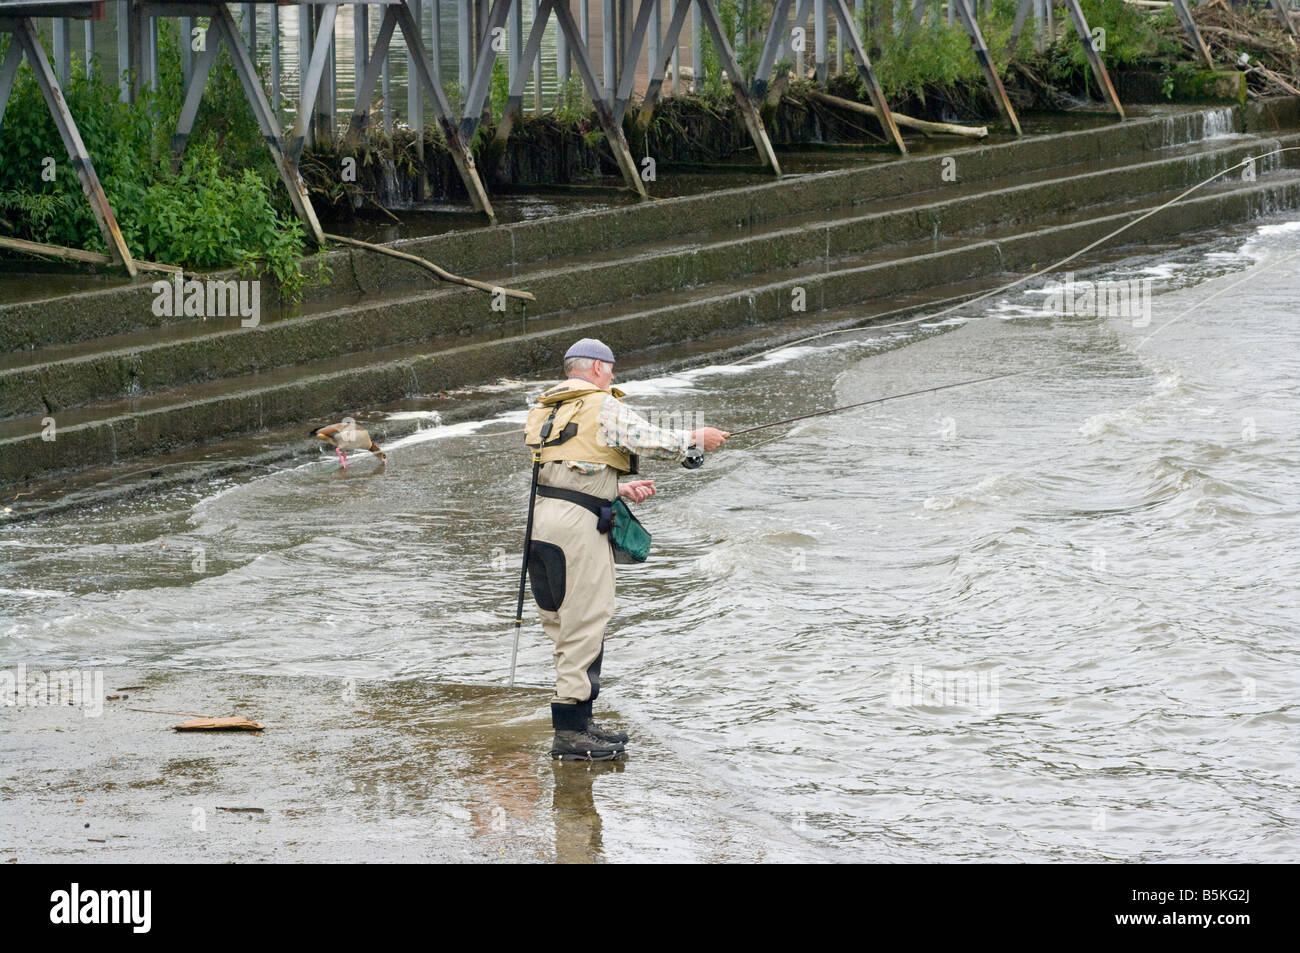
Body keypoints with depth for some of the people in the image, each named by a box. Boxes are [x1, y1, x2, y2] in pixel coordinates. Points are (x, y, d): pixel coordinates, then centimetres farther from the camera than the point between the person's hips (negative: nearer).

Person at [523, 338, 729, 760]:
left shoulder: (546, 411, 20)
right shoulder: (603, 407, -4)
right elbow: (653, 441, -4)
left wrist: (620, 489, 21)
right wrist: (698, 438, 13)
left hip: (543, 518, 9)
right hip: (577, 524, -9)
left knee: (568, 627, 15)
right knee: (584, 626, -6)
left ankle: (581, 722, 22)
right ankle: (569, 733, -6)